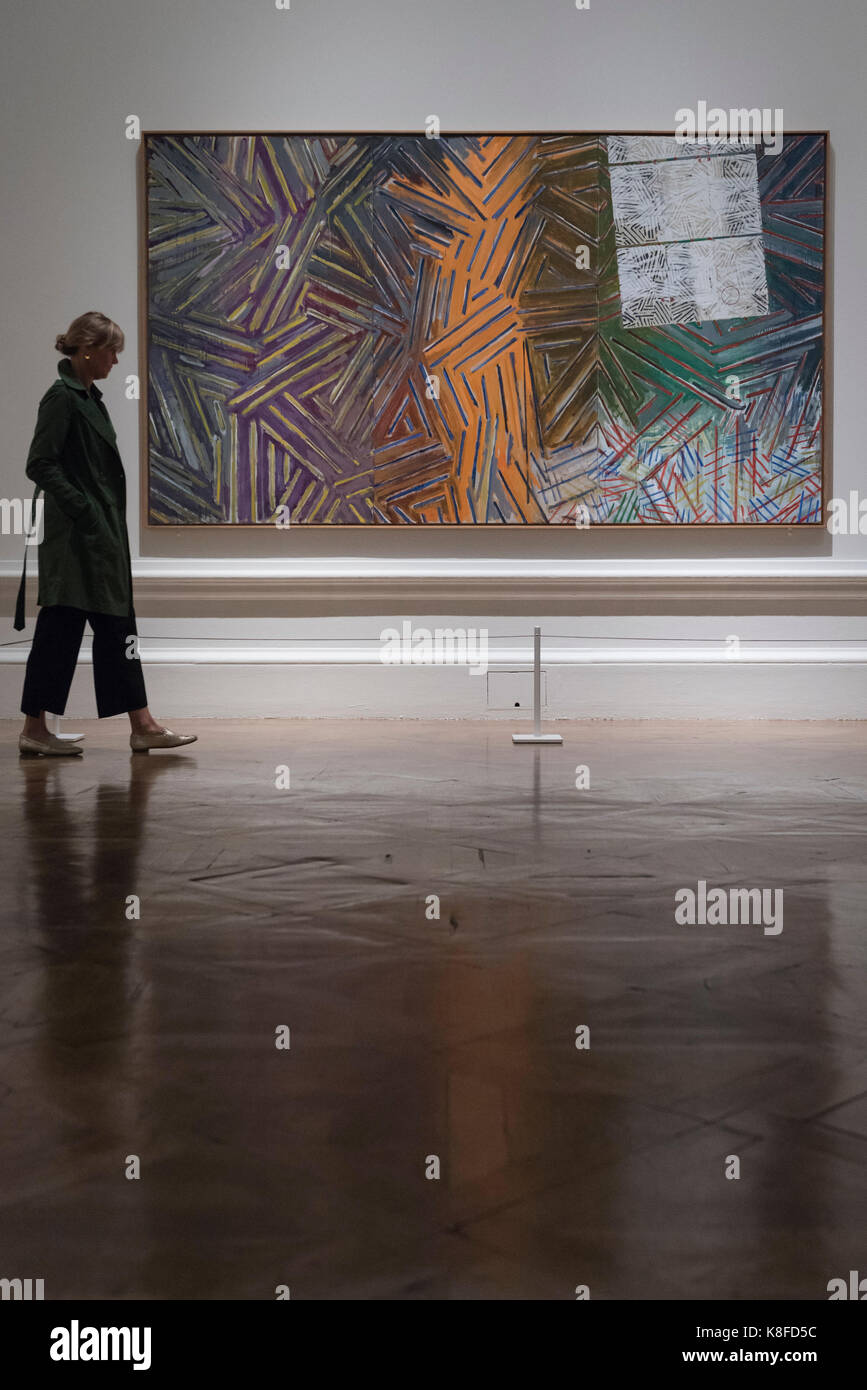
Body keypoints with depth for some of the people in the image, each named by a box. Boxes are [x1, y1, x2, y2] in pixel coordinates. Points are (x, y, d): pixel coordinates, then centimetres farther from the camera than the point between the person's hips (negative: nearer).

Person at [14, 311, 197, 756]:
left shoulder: (89, 398, 15)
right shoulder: (61, 398, -13)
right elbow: (39, 465, -19)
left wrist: (104, 516, 15)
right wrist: (82, 509, -19)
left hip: (102, 538, 10)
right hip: (75, 538, -10)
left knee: (117, 628, 9)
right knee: (60, 630, -3)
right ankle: (34, 729, 5)